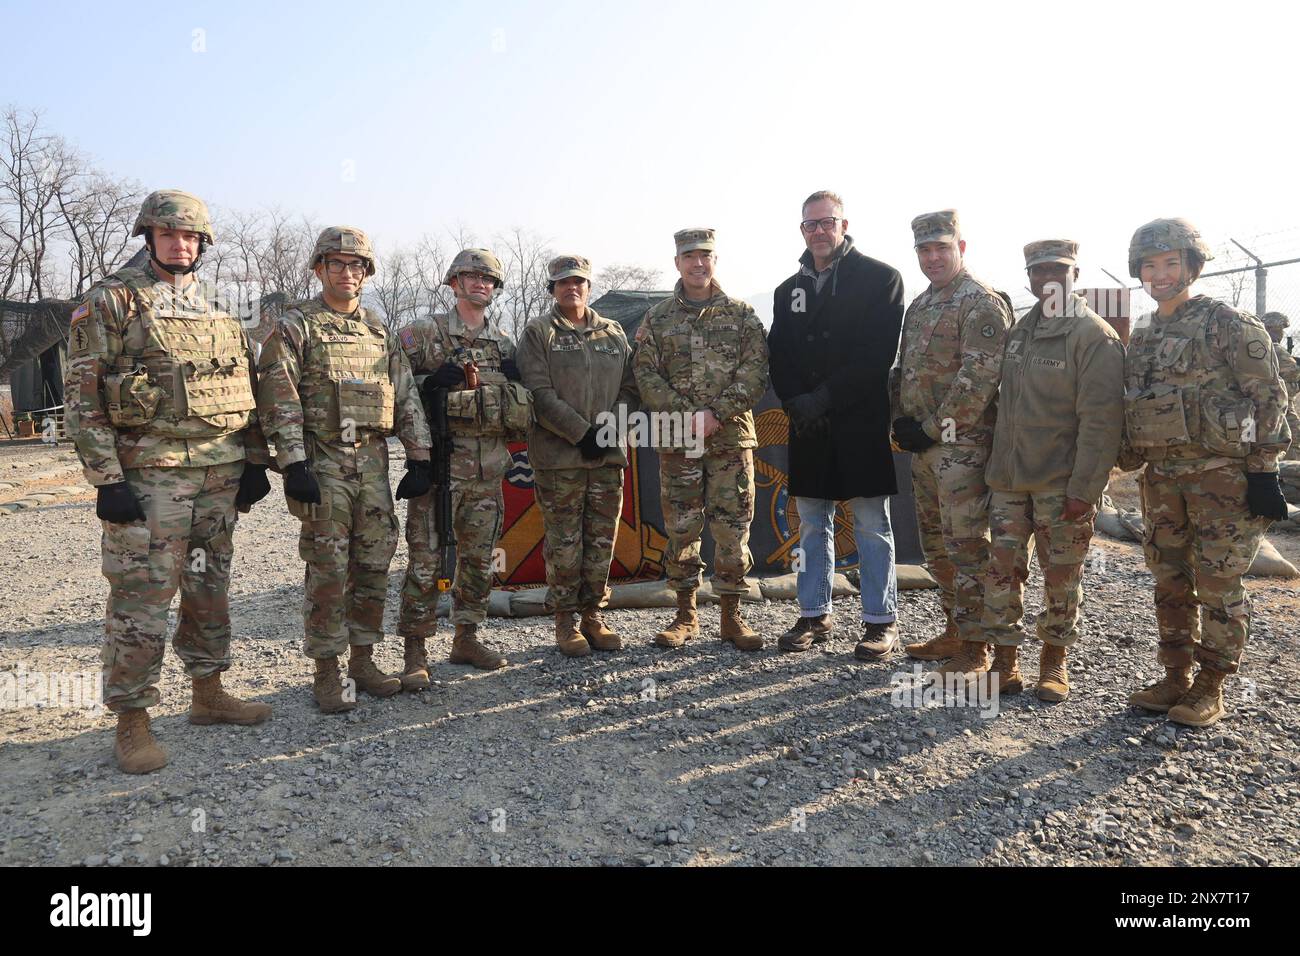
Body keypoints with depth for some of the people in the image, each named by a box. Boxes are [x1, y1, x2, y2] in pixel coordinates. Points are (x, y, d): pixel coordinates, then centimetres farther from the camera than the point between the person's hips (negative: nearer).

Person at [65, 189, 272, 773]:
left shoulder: (217, 309, 14)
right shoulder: (110, 302, -3)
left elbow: (248, 390, 16)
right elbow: (84, 397, -8)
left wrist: (256, 462, 8)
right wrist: (106, 480, -15)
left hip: (222, 474, 6)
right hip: (149, 474, -6)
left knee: (210, 589, 14)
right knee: (142, 599, -2)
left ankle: (207, 693, 27)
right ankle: (132, 722, 10)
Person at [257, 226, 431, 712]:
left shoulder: (379, 330, 15)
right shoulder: (295, 326, -2)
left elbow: (407, 396, 13)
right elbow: (280, 402, -9)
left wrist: (419, 458, 6)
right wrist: (295, 465, -17)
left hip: (373, 461, 5)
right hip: (322, 464, -5)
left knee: (373, 564, 8)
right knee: (328, 570, -2)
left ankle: (363, 658, 22)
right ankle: (326, 672, 9)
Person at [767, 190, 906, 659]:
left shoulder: (879, 278, -2)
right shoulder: (789, 290, 14)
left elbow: (877, 354, -11)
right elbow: (778, 357, 11)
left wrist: (825, 398, -15)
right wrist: (795, 402, -7)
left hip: (861, 422, -5)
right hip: (807, 426, 5)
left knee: (872, 525, 1)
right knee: (812, 524, 11)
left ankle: (881, 621, 12)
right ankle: (814, 616, 22)